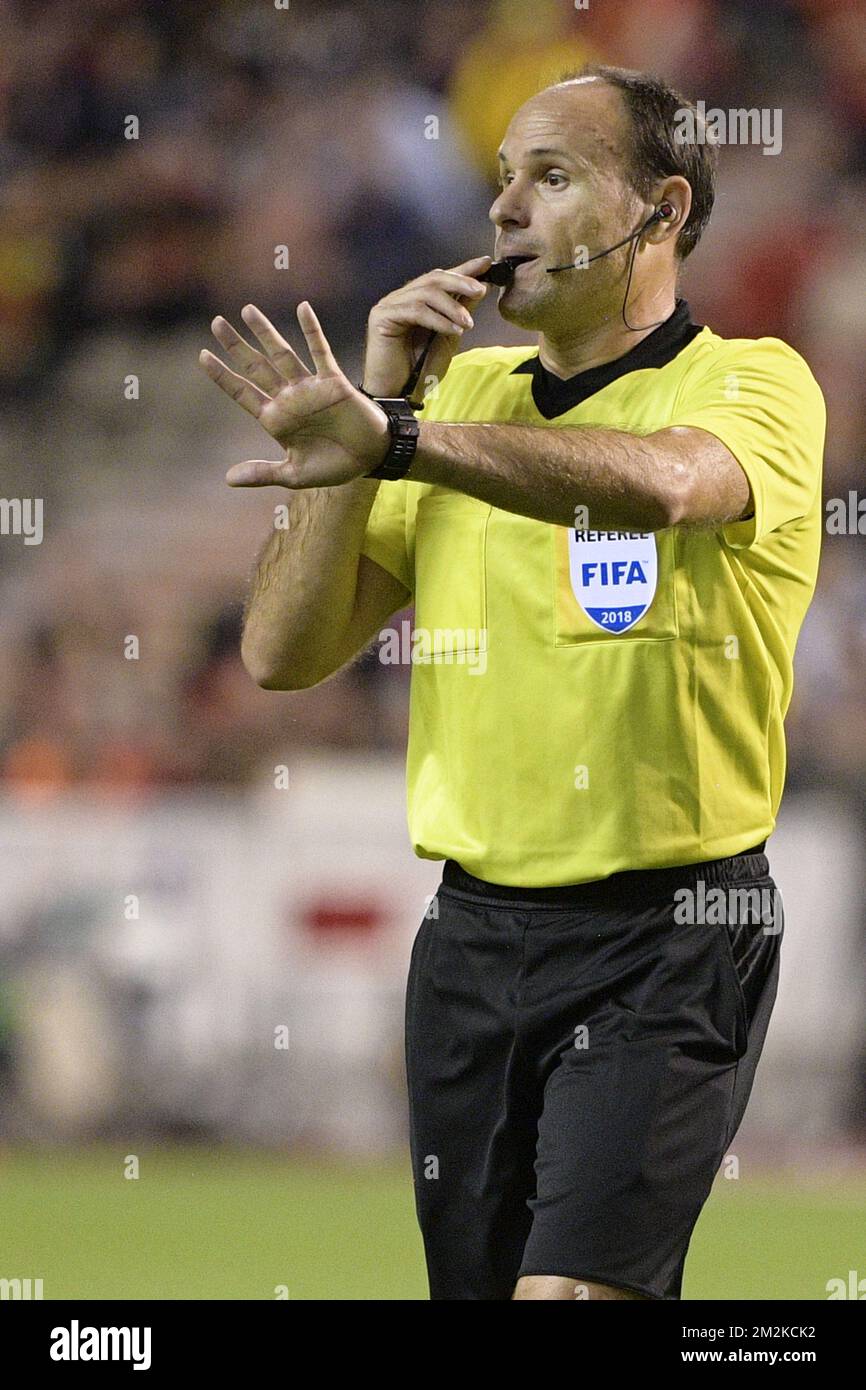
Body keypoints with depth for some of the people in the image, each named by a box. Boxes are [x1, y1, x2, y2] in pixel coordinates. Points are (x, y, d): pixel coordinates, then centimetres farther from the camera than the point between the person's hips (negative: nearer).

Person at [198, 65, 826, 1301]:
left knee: (573, 1289, -20)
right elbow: (285, 652, 7)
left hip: (667, 935, -6)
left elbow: (663, 481, -30)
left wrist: (391, 439, -40)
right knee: (472, 1281, 9)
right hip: (474, 929, 6)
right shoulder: (463, 392, 12)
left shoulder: (752, 385, -4)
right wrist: (377, 398, -3)